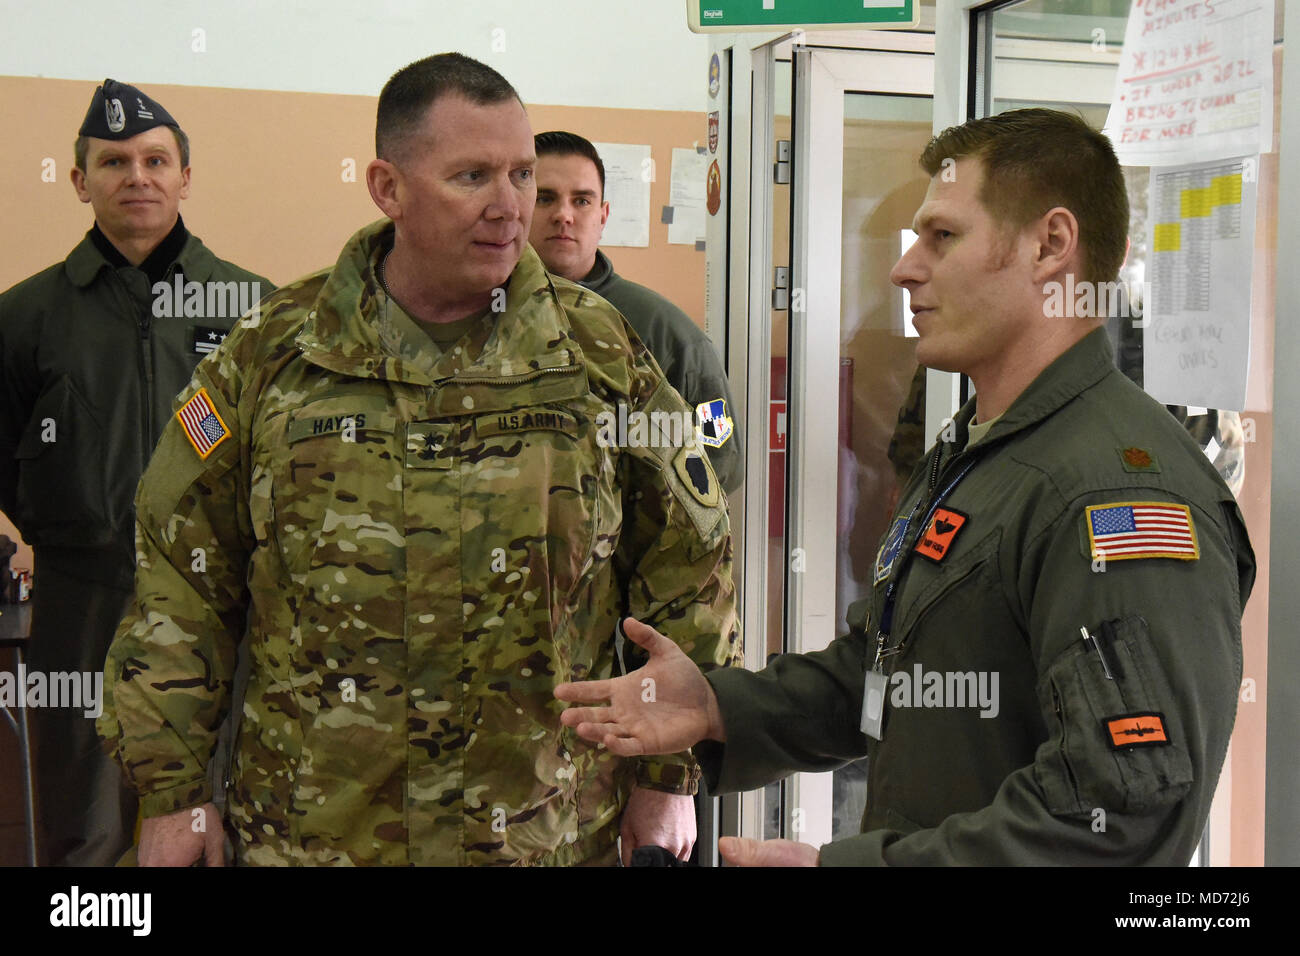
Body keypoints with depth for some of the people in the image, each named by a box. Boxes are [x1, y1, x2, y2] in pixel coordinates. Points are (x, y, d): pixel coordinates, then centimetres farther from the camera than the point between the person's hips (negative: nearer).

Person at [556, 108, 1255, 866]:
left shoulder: (1125, 490, -23)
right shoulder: (963, 456, 12)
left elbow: (1129, 807, -30)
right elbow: (870, 673, 19)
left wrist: (848, 862, -27)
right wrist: (722, 709, 2)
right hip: (901, 840, 9)